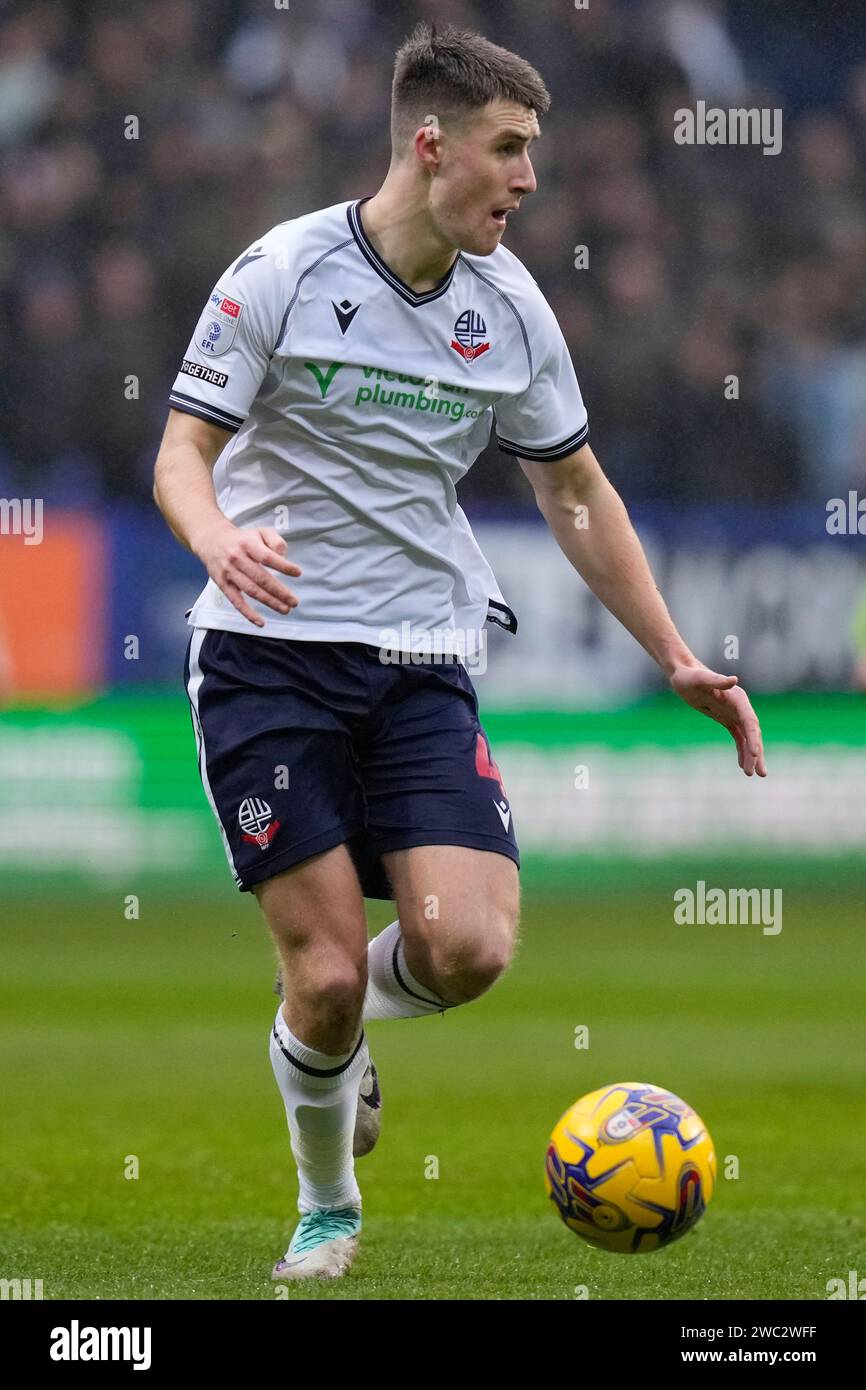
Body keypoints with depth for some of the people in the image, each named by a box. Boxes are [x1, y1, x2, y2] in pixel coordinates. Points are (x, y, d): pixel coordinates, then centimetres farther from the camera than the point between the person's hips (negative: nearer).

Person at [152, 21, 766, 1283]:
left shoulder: (511, 308, 5)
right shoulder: (283, 273, -8)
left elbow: (575, 492, 16)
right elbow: (182, 453, -8)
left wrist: (678, 660, 14)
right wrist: (218, 535, -31)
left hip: (421, 667, 3)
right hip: (268, 656, -3)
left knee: (467, 950, -16)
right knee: (325, 969, -9)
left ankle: (340, 1010, 19)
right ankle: (327, 1206, 18)